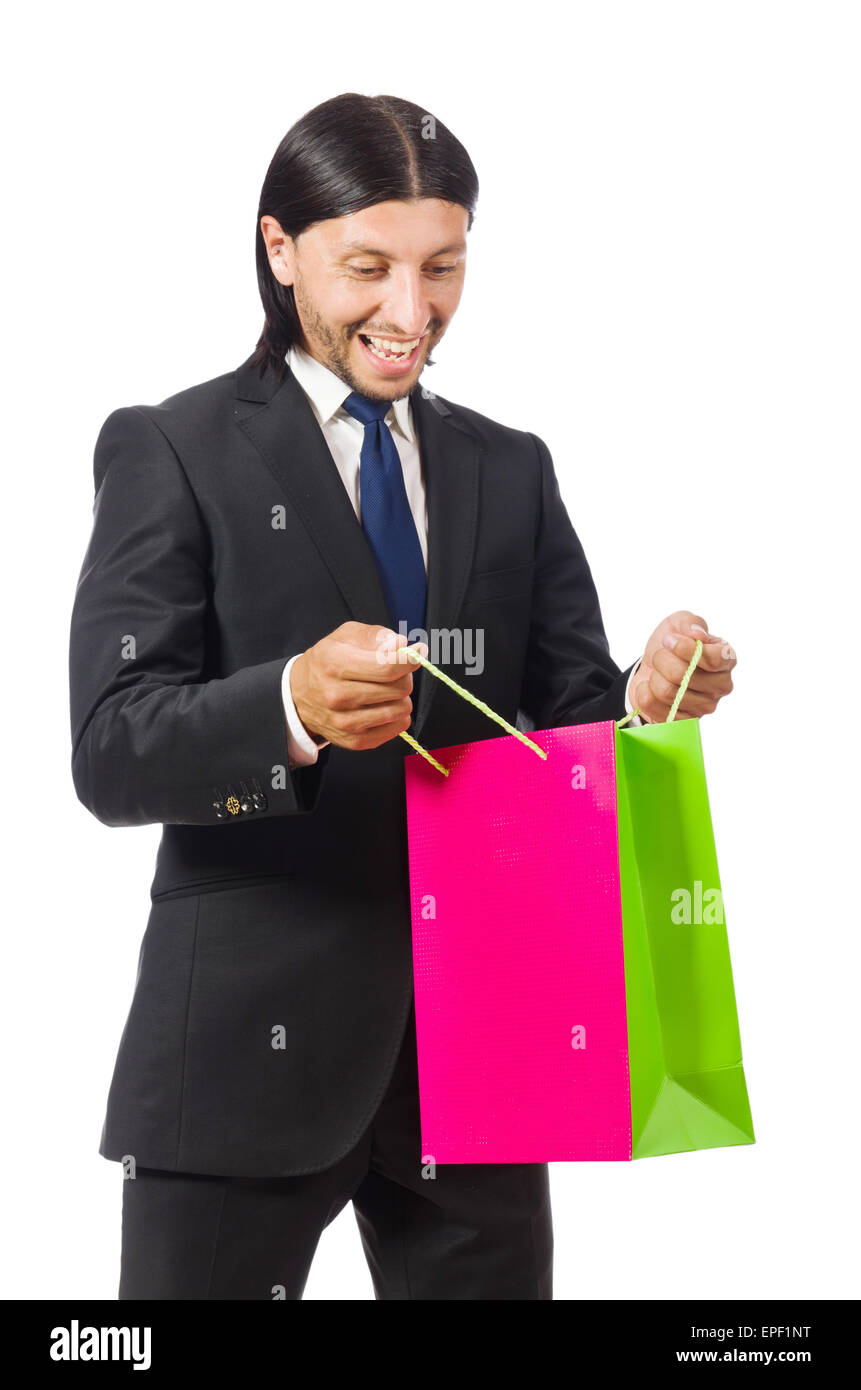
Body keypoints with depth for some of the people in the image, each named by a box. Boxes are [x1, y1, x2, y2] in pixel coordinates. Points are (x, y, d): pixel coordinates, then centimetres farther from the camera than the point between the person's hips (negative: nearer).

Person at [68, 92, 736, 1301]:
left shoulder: (511, 470, 12)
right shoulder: (171, 452, -3)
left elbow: (565, 721, 8)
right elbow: (111, 756, -13)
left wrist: (648, 698, -16)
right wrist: (292, 704, -32)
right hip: (249, 1049, -4)